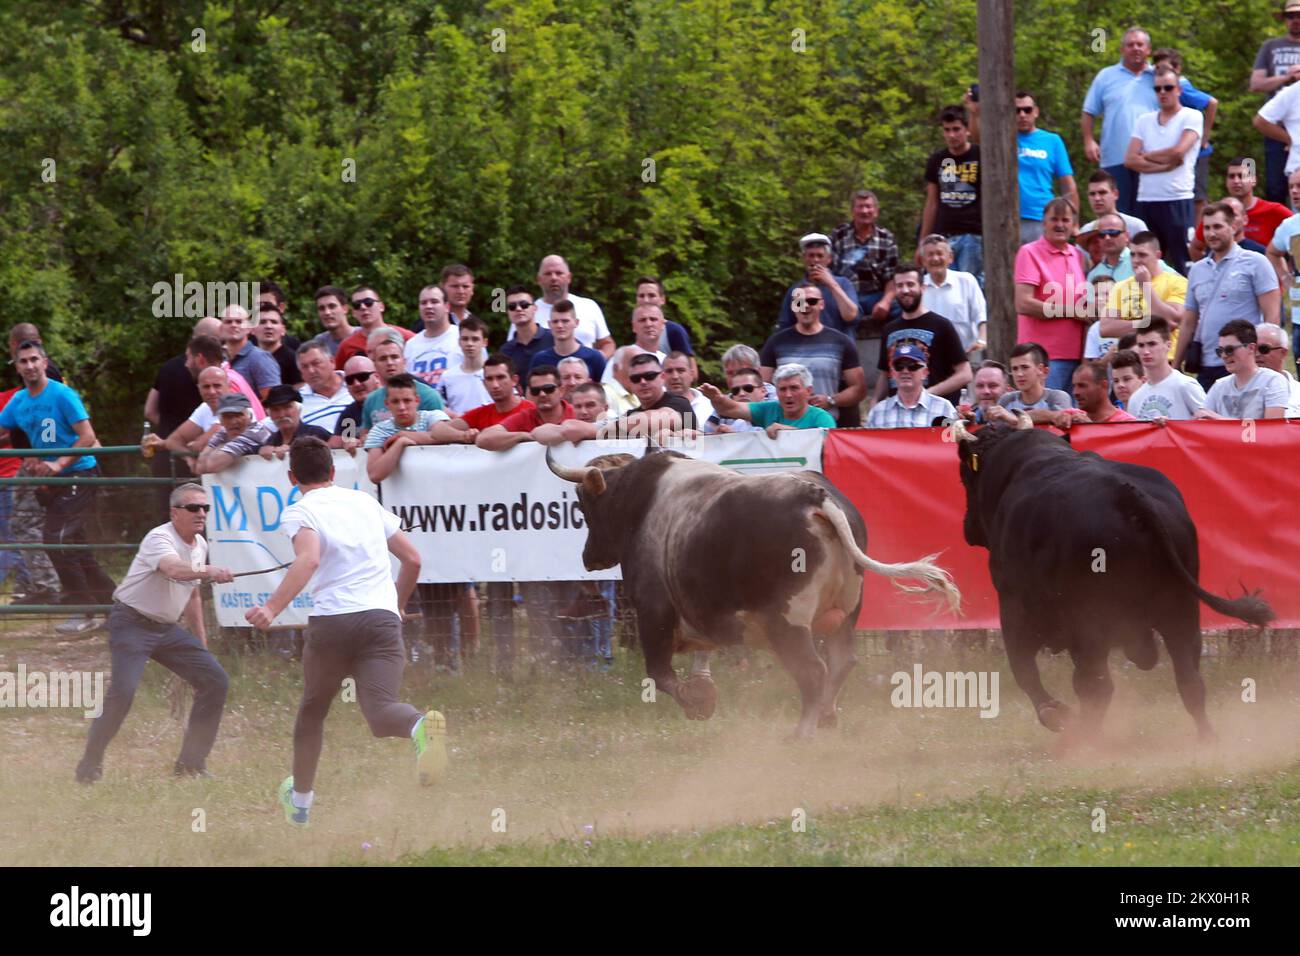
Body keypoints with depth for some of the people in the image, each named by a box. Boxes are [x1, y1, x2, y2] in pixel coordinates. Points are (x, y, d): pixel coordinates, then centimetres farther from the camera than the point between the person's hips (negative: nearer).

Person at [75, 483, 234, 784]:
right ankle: (90, 767, -10)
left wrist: (200, 640, 22)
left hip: (167, 629, 8)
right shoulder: (159, 539, -20)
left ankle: (191, 763, 12)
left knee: (215, 680, 3)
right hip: (133, 624, -8)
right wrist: (207, 573, -59)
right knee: (123, 690, -25)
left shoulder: (199, 545, 7)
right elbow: (174, 569, -42)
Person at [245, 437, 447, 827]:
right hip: (383, 618, 2)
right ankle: (422, 726, -50)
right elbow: (412, 559, 22)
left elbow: (308, 560, -18)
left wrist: (271, 609, -25)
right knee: (380, 710, -14)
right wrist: (397, 605, 38)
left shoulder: (300, 512, 3)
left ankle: (300, 799, 37)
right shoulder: (366, 502, 20)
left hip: (332, 619, -2)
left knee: (312, 709, 22)